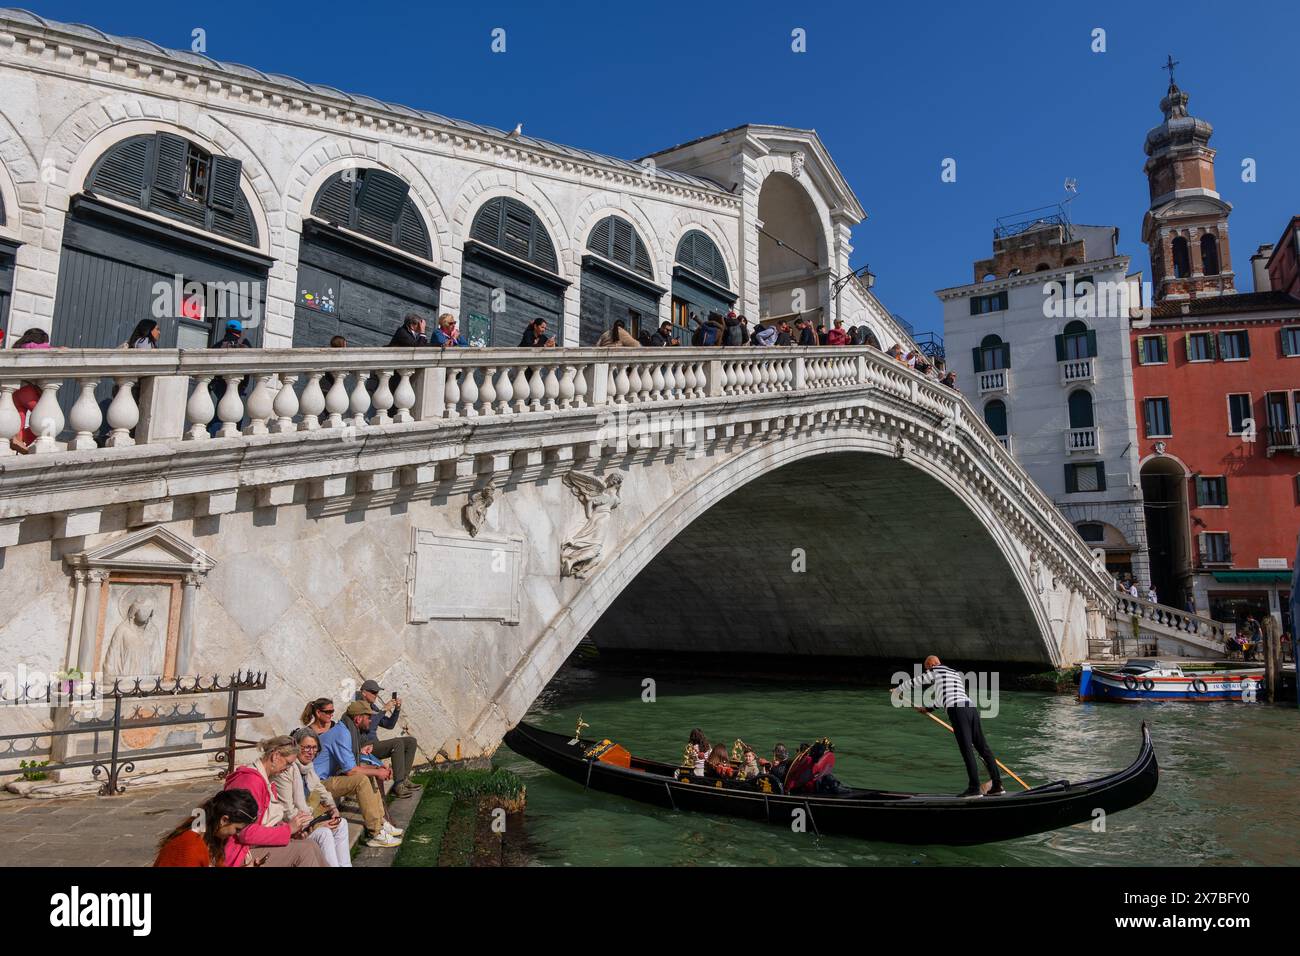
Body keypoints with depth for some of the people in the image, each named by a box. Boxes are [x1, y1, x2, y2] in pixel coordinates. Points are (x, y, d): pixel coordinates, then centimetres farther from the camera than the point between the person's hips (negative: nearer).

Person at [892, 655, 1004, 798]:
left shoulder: (935, 672, 10)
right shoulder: (956, 674, 33)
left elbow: (912, 682, 17)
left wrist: (897, 690, 34)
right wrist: (928, 708, 48)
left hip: (957, 711, -7)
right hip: (972, 708, 7)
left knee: (966, 749, -8)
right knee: (983, 748, 7)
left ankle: (974, 788, -9)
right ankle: (997, 785, 7)